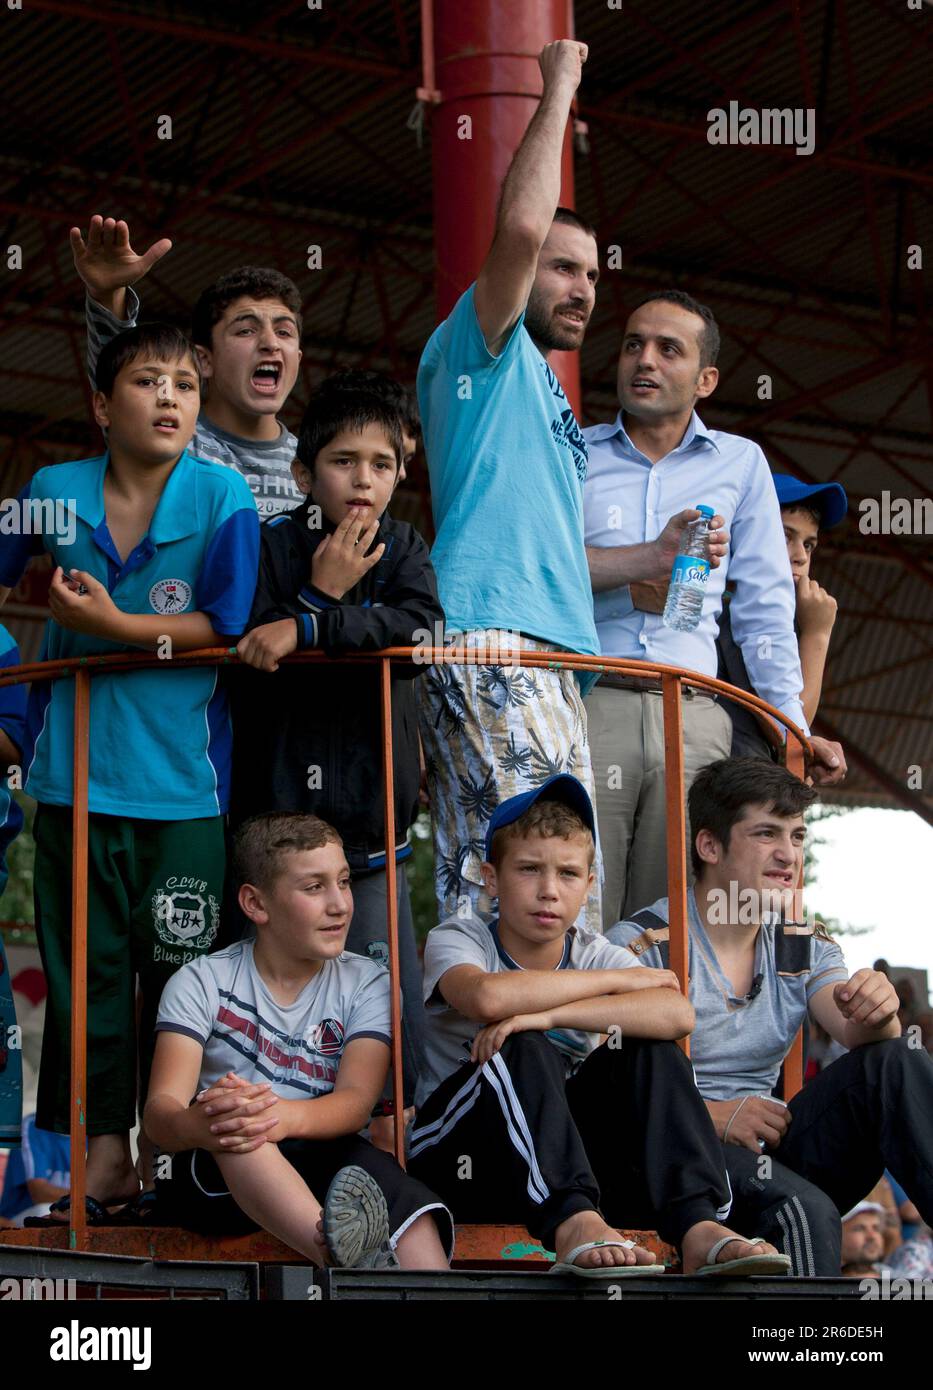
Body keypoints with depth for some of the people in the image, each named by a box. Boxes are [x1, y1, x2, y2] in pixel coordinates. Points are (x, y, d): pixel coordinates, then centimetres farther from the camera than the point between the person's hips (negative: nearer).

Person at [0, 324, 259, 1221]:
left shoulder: (222, 498, -5)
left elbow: (224, 628, -11)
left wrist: (112, 626, -16)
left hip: (182, 779, -2)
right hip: (75, 769, 2)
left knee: (181, 968, 3)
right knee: (86, 967, 5)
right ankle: (105, 1149, 14)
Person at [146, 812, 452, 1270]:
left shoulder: (365, 983, 8)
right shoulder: (202, 983, 3)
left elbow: (356, 1099, -10)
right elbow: (160, 1112, -11)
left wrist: (284, 1116, -35)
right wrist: (204, 1125, -38)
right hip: (208, 1177, -2)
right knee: (233, 1127, -37)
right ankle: (346, 1257, -57)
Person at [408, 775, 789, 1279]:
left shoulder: (592, 952, 3)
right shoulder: (456, 939, -4)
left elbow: (677, 1014, -20)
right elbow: (487, 996, -32)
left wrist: (548, 1013, -30)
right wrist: (616, 980, -20)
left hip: (563, 1151, 3)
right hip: (457, 1157, -3)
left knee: (649, 1049, -16)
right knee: (525, 1050, -29)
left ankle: (697, 1224, -35)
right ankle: (573, 1222, -48)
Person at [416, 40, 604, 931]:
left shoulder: (539, 393, 32)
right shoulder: (479, 348, 6)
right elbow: (519, 229, -12)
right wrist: (559, 89, -3)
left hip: (546, 655, 9)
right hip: (487, 646, -9)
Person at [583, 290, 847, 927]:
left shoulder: (740, 464, 19)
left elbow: (764, 606, 17)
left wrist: (794, 727, 9)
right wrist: (653, 558, -8)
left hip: (693, 718, 2)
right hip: (586, 705, -2)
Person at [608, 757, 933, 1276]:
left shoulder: (803, 946, 13)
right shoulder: (643, 947, -7)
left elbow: (860, 1036, -2)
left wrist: (874, 1013, -27)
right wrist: (711, 1117, -24)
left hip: (774, 1152, 6)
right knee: (803, 1210, -38)